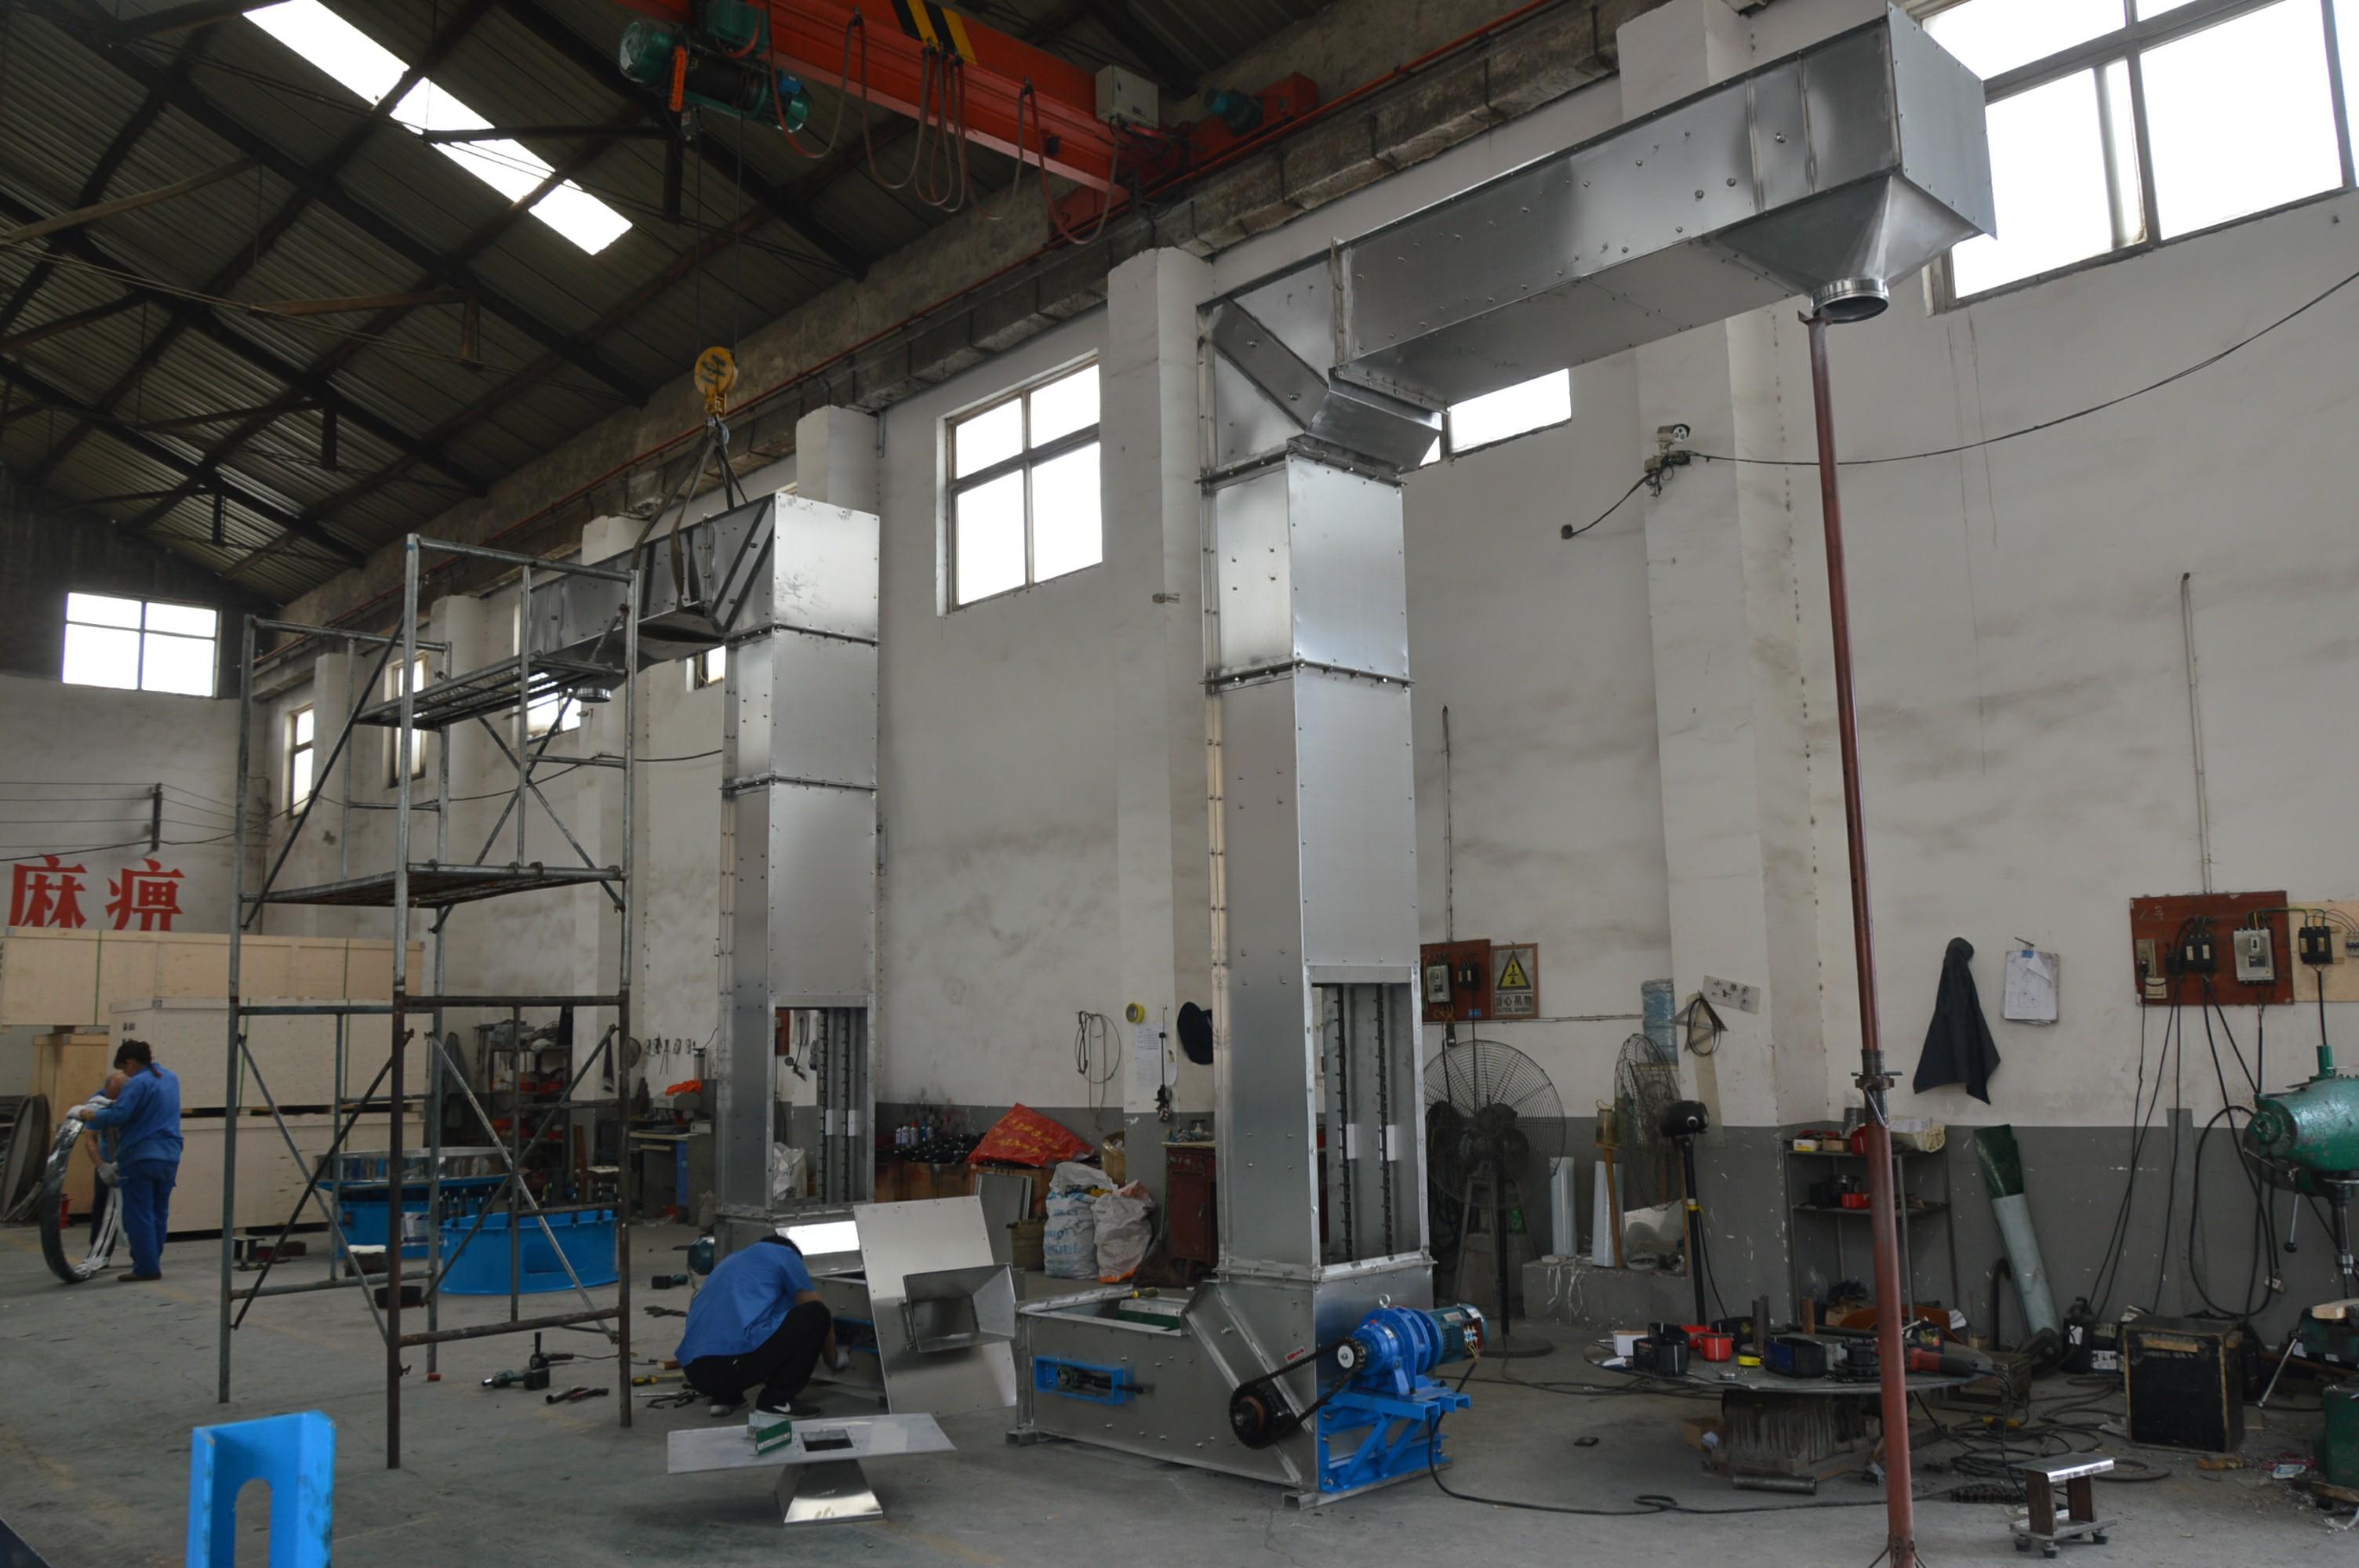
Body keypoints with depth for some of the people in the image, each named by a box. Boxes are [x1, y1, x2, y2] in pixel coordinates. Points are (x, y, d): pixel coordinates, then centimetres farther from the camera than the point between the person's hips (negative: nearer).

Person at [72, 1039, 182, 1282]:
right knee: (159, 1214, 13)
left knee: (139, 1215, -1)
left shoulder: (138, 1083, -13)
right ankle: (153, 1263, 18)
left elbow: (117, 1116, -21)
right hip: (169, 1157, 8)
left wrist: (85, 1113, -8)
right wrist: (115, 1102, 23)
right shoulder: (171, 1078, 14)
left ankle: (146, 1267, 0)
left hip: (140, 1158, -8)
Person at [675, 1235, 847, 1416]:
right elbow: (818, 1313, 17)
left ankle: (724, 1397, 17)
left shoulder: (731, 1261, 36)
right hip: (736, 1360, -8)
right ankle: (776, 1401, 3)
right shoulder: (783, 1254, 17)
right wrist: (834, 1359, 37)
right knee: (816, 1315, 8)